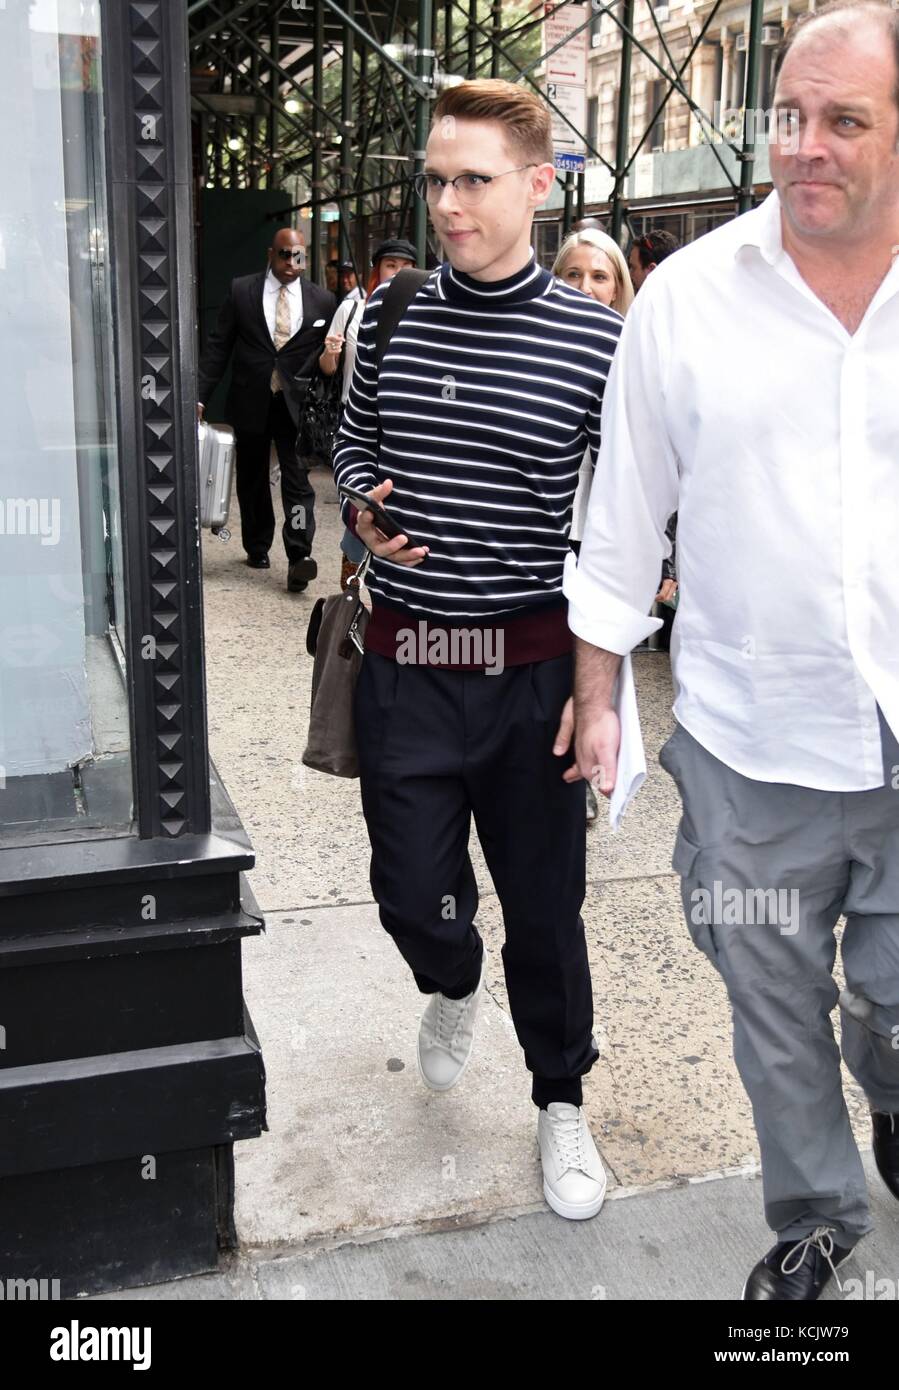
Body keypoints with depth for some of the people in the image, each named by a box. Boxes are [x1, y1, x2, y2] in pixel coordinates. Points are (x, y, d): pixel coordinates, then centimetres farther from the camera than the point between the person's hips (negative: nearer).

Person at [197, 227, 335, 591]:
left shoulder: (322, 301, 2)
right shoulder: (241, 290, 2)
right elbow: (218, 346, 1)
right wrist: (200, 395, -5)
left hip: (297, 404, -1)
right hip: (250, 401, 2)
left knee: (298, 478, -11)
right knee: (252, 479, 13)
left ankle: (299, 557, -14)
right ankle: (257, 548, 28)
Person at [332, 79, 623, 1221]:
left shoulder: (596, 339, -7)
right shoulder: (392, 317, 2)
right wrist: (367, 511, -3)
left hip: (535, 666, -2)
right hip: (406, 663, 2)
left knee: (544, 902, 9)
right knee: (411, 891, 8)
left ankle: (561, 1100, 33)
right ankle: (453, 988, 45)